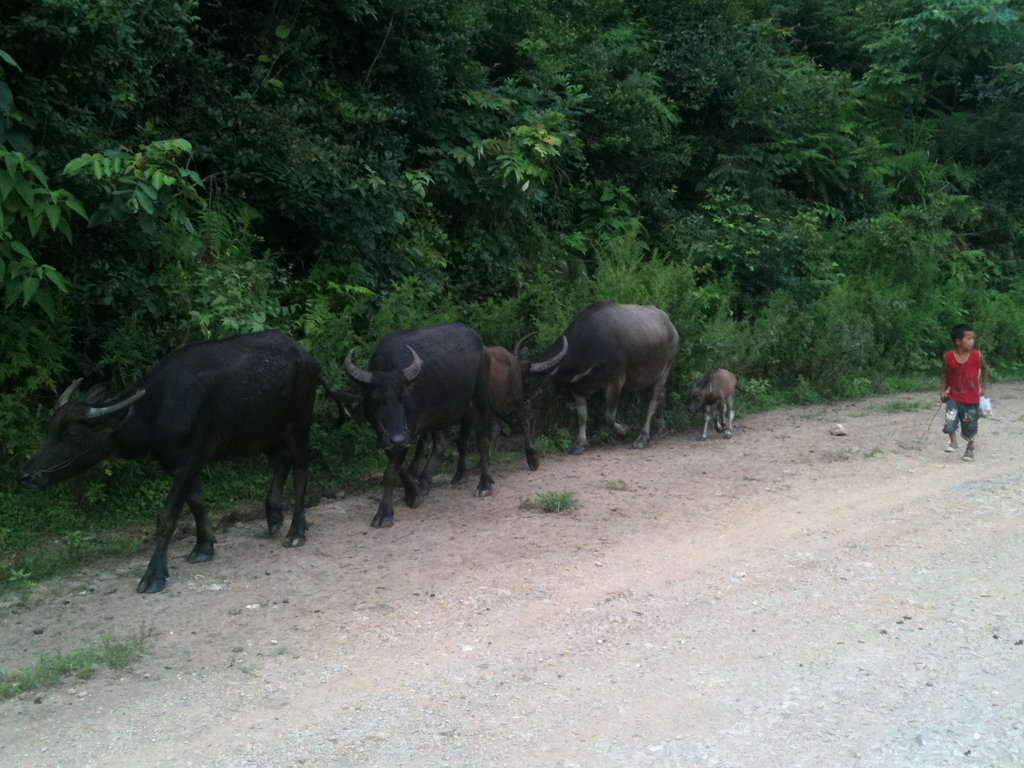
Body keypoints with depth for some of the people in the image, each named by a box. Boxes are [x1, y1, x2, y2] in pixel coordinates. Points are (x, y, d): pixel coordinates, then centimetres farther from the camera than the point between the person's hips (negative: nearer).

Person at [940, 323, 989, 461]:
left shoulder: (977, 355, -9)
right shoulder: (948, 357, -10)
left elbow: (984, 368, 9)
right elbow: (944, 374, 4)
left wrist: (983, 386, 9)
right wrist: (943, 391, -3)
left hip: (972, 399, 1)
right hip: (954, 398, -1)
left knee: (970, 426, 11)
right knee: (950, 421, -19)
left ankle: (970, 448, 35)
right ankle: (953, 443, 6)